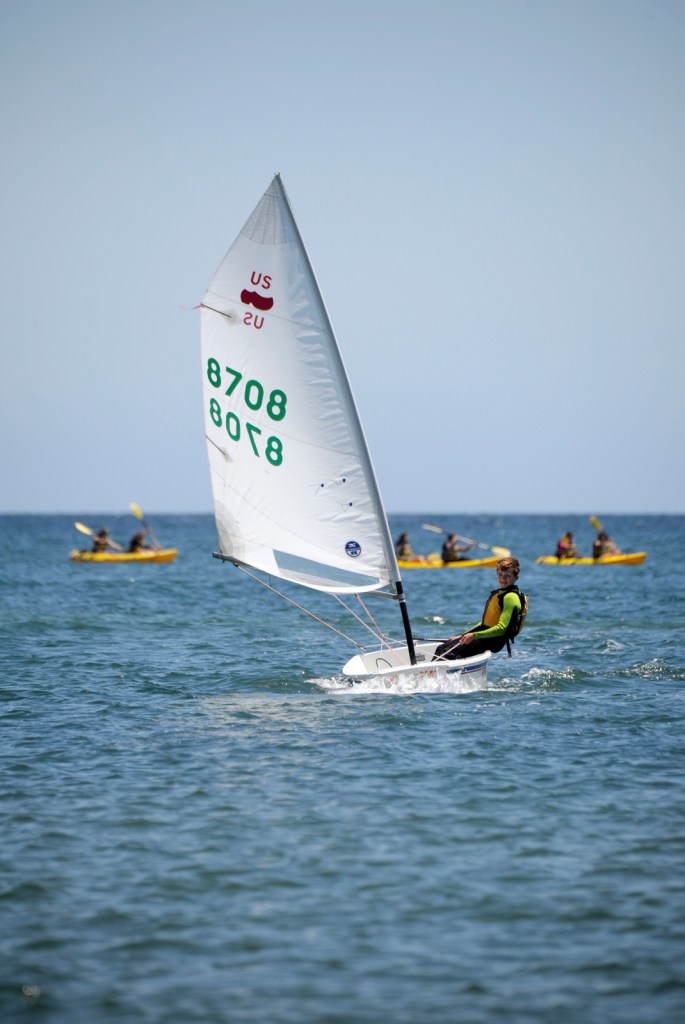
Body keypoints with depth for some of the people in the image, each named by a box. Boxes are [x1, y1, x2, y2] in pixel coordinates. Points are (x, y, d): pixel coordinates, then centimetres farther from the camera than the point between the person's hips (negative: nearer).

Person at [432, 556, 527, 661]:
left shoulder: (511, 597, -13)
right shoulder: (498, 594, 20)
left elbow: (501, 629, -22)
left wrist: (474, 635, -27)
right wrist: (462, 636, 21)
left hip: (492, 642, -10)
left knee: (449, 653, -24)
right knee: (441, 648, 2)